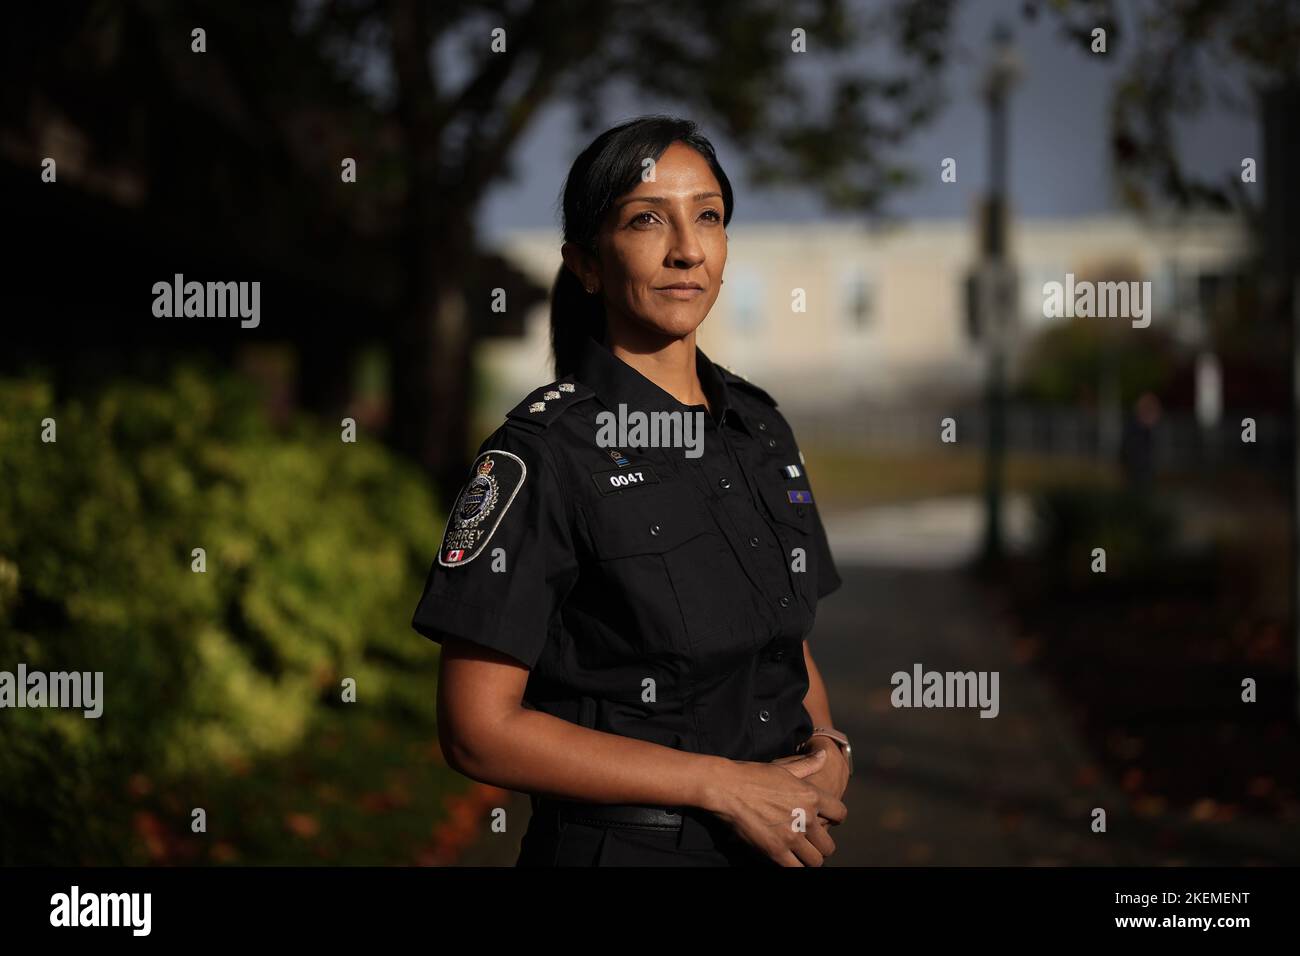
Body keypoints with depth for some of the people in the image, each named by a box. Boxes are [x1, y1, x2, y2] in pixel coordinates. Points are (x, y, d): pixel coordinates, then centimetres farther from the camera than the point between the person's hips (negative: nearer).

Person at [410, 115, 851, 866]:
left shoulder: (760, 428, 5)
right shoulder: (544, 452, -14)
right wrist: (723, 784, -19)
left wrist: (829, 750, -8)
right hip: (621, 844, -6)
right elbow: (479, 730, -18)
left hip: (774, 839, 6)